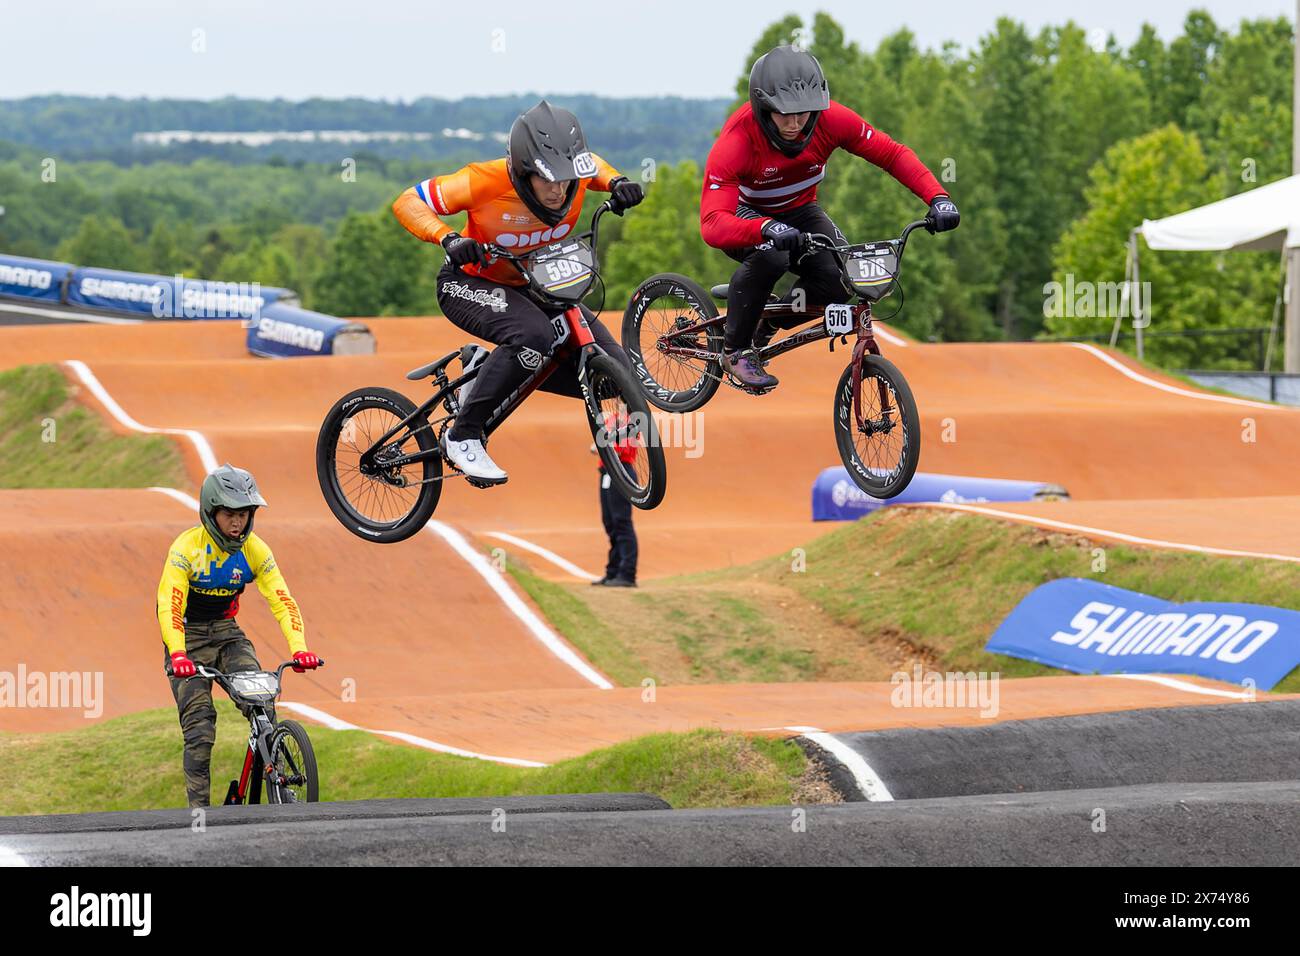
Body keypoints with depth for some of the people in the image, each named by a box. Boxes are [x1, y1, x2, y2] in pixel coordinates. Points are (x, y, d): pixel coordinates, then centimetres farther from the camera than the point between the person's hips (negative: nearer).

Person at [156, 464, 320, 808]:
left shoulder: (255, 550, -8)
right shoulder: (186, 547, -20)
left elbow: (283, 602, -13)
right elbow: (169, 605, -30)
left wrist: (299, 648, -30)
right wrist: (178, 655, -45)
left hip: (227, 633, 3)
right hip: (189, 636, -3)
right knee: (199, 726, -12)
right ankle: (198, 806, -5)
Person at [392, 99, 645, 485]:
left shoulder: (574, 175, -17)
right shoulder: (487, 182, -31)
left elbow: (592, 163, 9)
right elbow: (407, 203, -24)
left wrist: (618, 183, -12)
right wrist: (448, 239, -41)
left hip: (533, 286, 6)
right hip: (470, 283, -6)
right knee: (534, 337, -38)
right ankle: (462, 437, -24)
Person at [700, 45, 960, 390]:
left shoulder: (830, 120, -25)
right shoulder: (735, 142, -35)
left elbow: (892, 154, -15)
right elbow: (712, 226, -44)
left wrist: (938, 198, -31)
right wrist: (767, 228, -63)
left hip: (798, 211, 4)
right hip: (744, 214, -4)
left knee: (840, 277, -24)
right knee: (770, 255, -38)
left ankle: (769, 322, 6)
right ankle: (735, 350, -14)